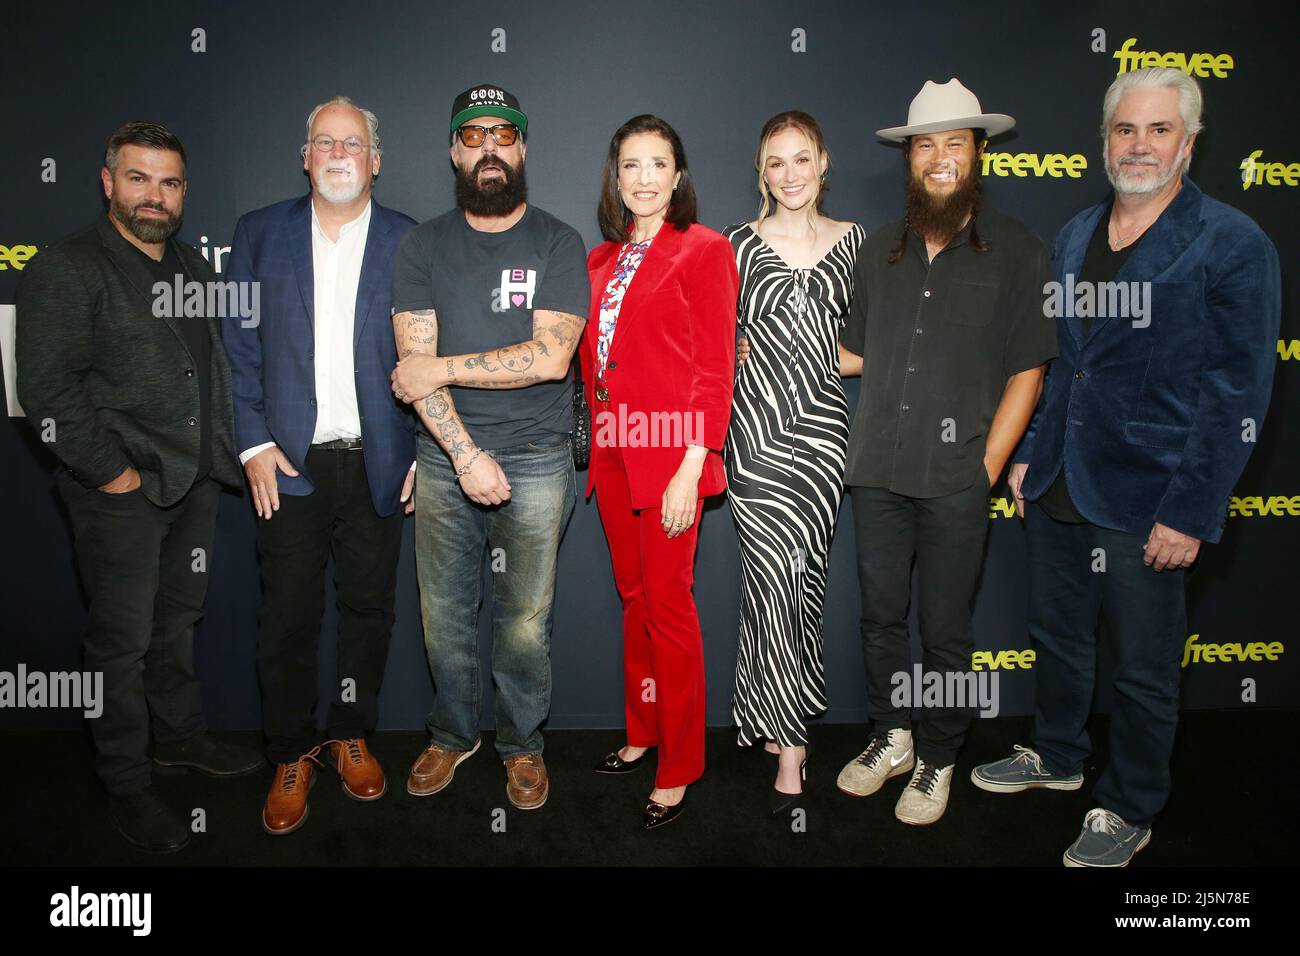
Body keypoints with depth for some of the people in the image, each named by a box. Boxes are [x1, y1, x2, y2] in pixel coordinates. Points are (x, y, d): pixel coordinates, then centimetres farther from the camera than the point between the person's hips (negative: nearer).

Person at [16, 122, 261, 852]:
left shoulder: (193, 265, 13)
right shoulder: (67, 270, -10)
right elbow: (48, 391, -16)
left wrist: (227, 449, 11)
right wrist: (112, 474, -17)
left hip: (197, 482, 7)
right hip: (122, 492, -7)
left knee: (179, 617, 19)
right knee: (124, 639, 3)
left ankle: (182, 735, 36)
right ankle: (128, 785, 18)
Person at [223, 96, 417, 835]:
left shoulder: (409, 242, 3)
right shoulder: (260, 233, 6)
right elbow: (239, 346, 4)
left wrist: (426, 450, -3)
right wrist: (254, 443, -4)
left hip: (378, 463, 0)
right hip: (289, 463, 0)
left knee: (369, 606, 10)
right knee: (288, 616, 5)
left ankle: (352, 735, 30)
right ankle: (292, 756, 22)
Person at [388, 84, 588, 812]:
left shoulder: (558, 243, -1)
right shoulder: (424, 245, 5)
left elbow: (551, 356, -14)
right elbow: (416, 361, -4)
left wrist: (445, 368, -10)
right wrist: (465, 454, -14)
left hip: (536, 460, -2)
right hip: (445, 457, 2)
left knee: (527, 621, 5)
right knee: (444, 614, 11)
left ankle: (523, 743, 27)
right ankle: (453, 733, 33)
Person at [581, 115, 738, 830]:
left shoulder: (703, 250, -5)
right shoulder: (601, 260, 15)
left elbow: (716, 368, -10)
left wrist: (691, 469, -17)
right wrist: (599, 435, 8)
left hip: (670, 451, -6)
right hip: (613, 450, 6)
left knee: (668, 605, -1)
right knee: (634, 597, 16)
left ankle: (678, 770, 14)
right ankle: (642, 734, 33)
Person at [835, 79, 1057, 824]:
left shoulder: (1017, 251, -1)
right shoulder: (881, 251, 11)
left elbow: (1026, 373, -3)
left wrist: (985, 470, -9)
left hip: (955, 482, -4)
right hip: (878, 474, 4)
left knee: (946, 634, 6)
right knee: (881, 617, 14)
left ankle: (938, 762, 27)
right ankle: (892, 739, 35)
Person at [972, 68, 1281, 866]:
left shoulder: (1233, 246, -10)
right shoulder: (1076, 236, 9)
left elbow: (1238, 396, -12)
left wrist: (1191, 515, -16)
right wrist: (1029, 454, 11)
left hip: (1145, 504, -5)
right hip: (1057, 491, 6)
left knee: (1144, 671, 10)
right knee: (1059, 637, 21)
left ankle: (1130, 812, 31)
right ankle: (1057, 756, 44)